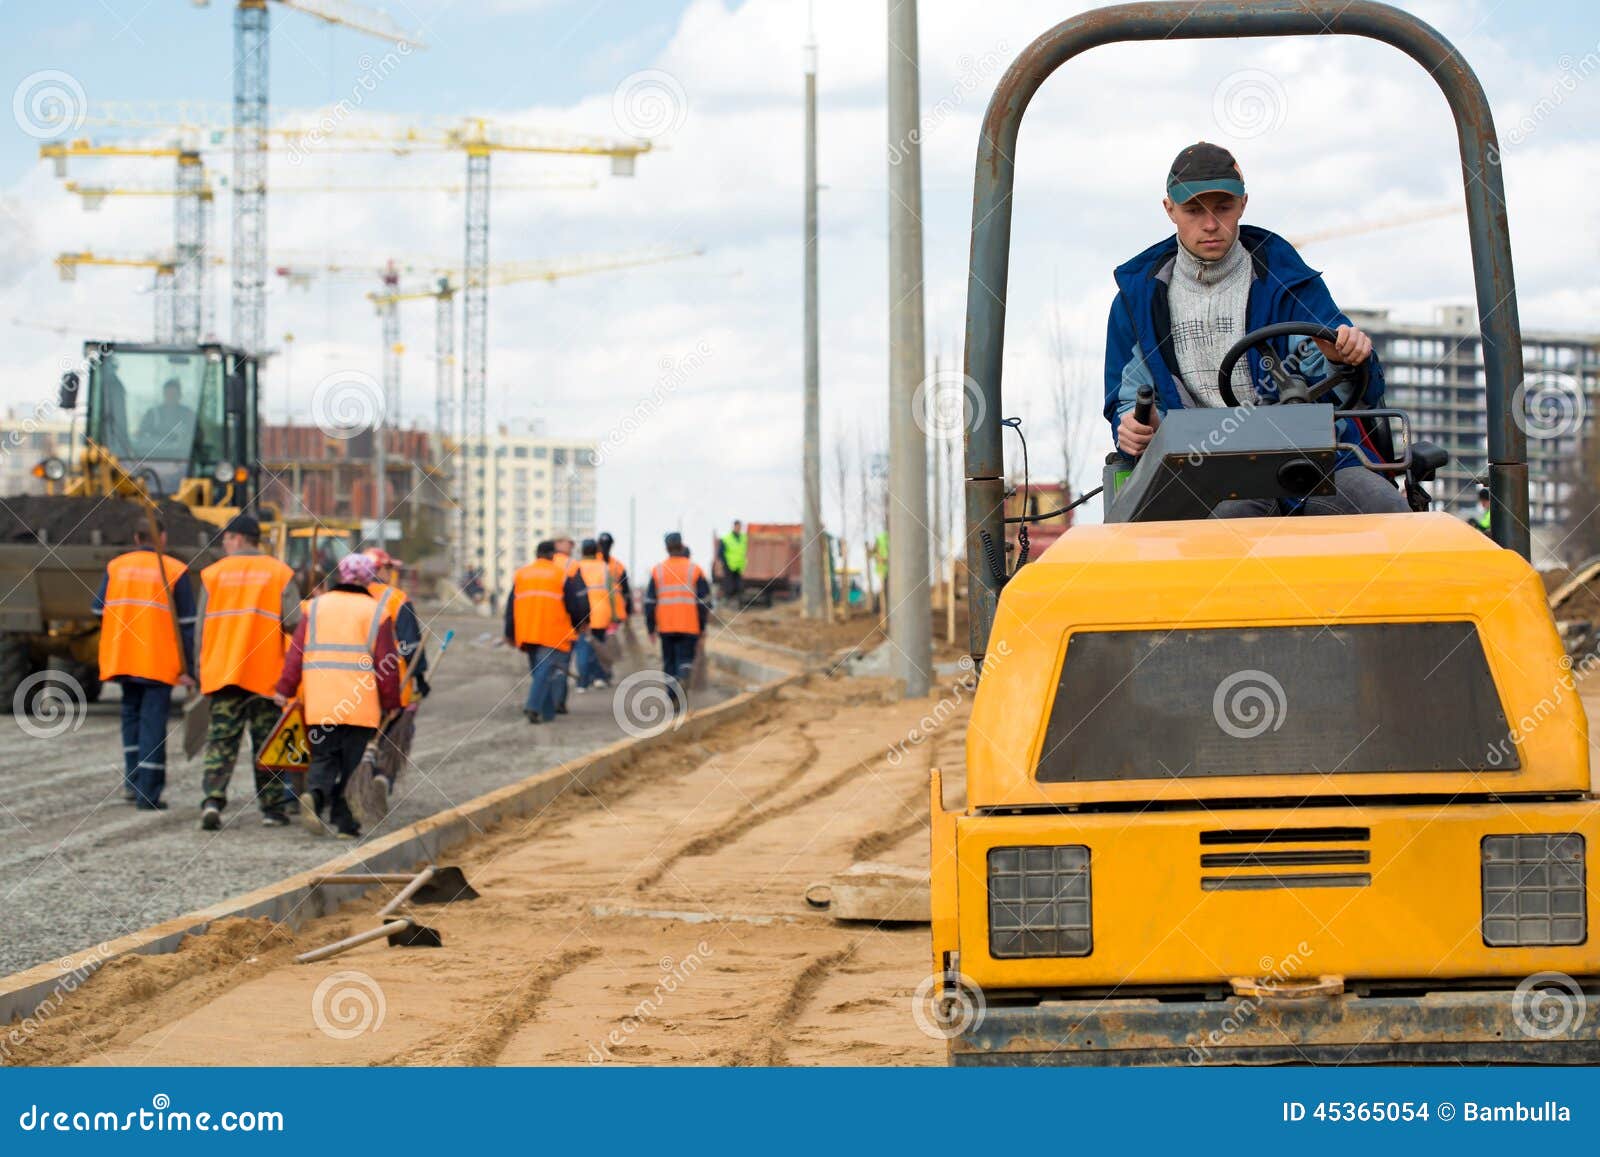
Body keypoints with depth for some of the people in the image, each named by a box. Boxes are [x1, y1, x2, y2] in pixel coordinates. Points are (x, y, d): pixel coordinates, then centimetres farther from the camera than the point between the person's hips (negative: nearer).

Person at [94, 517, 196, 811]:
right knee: (153, 721, 0)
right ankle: (148, 794, -3)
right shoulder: (176, 571, -2)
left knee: (131, 712, 21)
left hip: (121, 656, 3)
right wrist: (187, 669, -1)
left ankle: (132, 780, 11)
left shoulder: (115, 567, 7)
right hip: (159, 662, -3)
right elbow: (186, 624, -4)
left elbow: (99, 611, 7)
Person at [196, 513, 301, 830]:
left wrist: (202, 667, 13)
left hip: (220, 670, 1)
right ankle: (272, 808, 11)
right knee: (267, 742, 8)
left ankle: (212, 800, -16)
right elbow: (294, 623, -7)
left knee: (221, 740, 1)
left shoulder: (213, 573, 5)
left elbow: (200, 627, 5)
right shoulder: (280, 573, 1)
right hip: (266, 673, -1)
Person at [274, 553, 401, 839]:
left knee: (323, 757, 9)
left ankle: (315, 794, -19)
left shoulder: (315, 606, 9)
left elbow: (296, 651, 4)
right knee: (353, 763, 5)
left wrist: (285, 688, 6)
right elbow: (387, 662, 1)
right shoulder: (376, 612, 3)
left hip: (319, 703, 2)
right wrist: (391, 703, 8)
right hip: (361, 704, -2)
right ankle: (345, 823, 4)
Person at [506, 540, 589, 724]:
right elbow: (574, 605, 0)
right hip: (553, 634, -4)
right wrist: (578, 624, 18)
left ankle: (547, 711, 13)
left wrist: (510, 634, 15)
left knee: (538, 672, 14)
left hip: (527, 633, 4)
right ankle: (534, 705, -26)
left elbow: (511, 607, 11)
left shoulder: (520, 575, 13)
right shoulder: (562, 575, 1)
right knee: (546, 670, -8)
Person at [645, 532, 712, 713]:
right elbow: (704, 601, 0)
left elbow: (650, 602, 4)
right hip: (689, 626, -2)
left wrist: (650, 628, 10)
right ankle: (682, 679, -31)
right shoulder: (694, 570, 0)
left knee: (669, 661, 11)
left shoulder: (658, 570, 4)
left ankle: (674, 699, 13)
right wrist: (702, 627, 8)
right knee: (685, 658, 0)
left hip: (665, 626, 2)